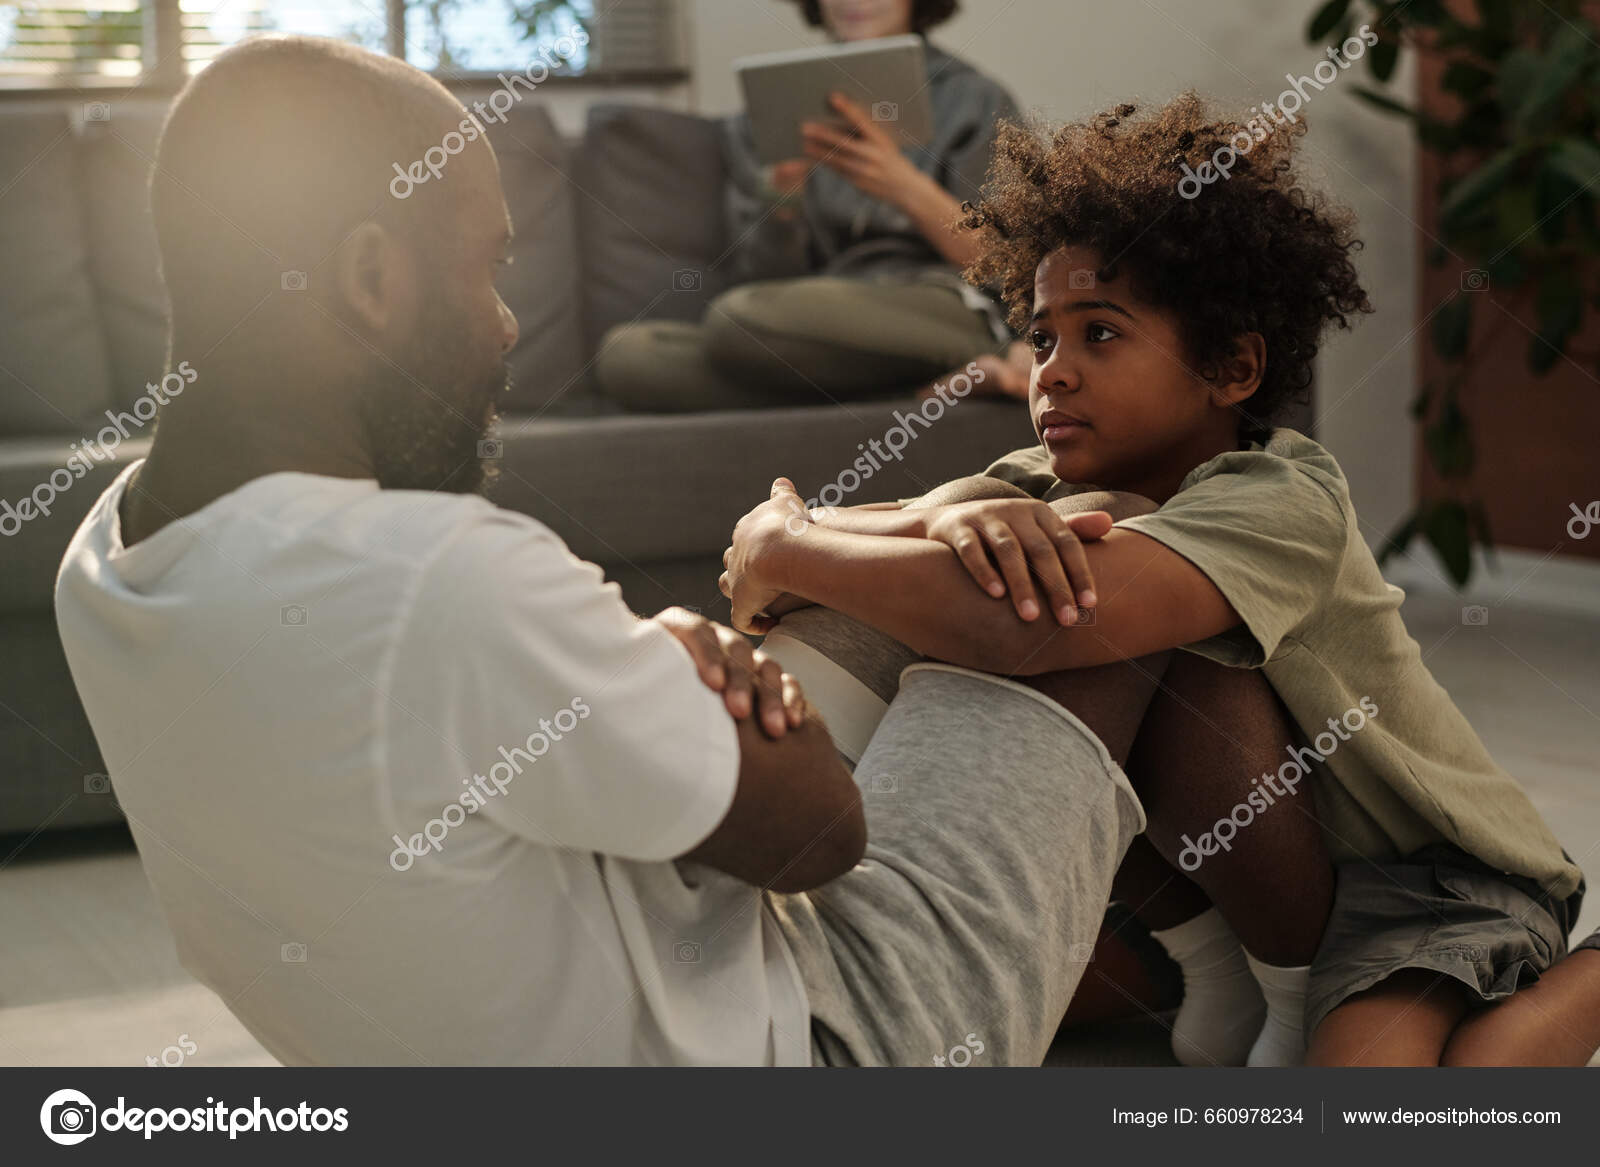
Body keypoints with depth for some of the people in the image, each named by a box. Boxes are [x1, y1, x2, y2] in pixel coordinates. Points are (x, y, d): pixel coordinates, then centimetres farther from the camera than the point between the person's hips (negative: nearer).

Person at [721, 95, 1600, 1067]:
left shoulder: (1283, 501, -29)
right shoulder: (1051, 490, -6)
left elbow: (1024, 628, -47)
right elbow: (781, 534, -19)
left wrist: (783, 549, -33)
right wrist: (952, 520, -40)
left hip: (1438, 877, -6)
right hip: (1240, 873, 6)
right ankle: (1221, 977, 3)